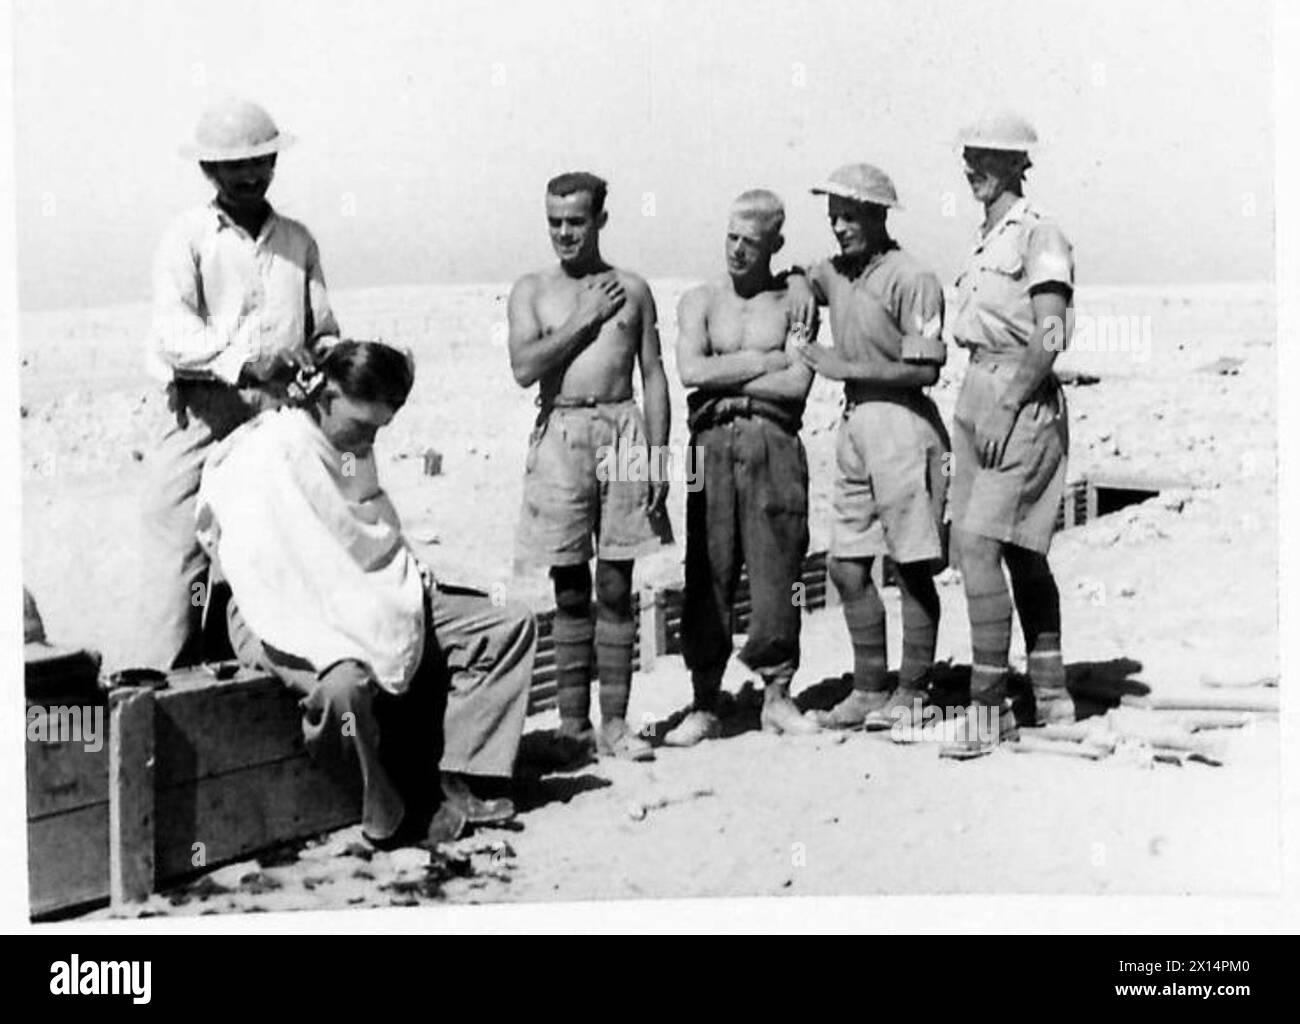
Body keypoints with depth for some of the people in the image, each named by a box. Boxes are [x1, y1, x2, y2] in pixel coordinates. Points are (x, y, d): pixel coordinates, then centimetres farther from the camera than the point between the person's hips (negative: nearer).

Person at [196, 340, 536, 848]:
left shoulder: (354, 447, 11)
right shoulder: (269, 453, -18)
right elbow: (267, 577, -27)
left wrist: (413, 574, 7)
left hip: (369, 602, 9)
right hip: (293, 617, -9)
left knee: (510, 625, 0)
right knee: (345, 683, -44)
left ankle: (463, 779, -5)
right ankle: (390, 816, -17)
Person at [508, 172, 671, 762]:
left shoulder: (631, 290, 11)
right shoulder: (532, 290, 9)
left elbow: (653, 376, 10)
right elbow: (525, 367, -5)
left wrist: (657, 455, 2)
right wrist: (585, 319, -5)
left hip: (622, 428, 1)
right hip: (560, 432, -1)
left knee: (616, 588, 2)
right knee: (570, 591, 2)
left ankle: (614, 721, 7)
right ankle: (572, 721, 8)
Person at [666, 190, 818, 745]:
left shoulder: (793, 303, 7)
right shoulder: (700, 300, 12)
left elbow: (797, 384, -6)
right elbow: (690, 370, -5)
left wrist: (725, 381, -4)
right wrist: (766, 361, -4)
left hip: (774, 445, -1)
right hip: (713, 446, 1)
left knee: (776, 570, -3)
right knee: (707, 573, -2)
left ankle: (777, 694, 10)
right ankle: (704, 704, 4)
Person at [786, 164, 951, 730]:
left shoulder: (911, 279, -12)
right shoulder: (837, 270, 11)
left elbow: (925, 369, -17)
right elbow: (799, 279, 34)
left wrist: (846, 368, -15)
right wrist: (800, 290, 10)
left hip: (901, 422, -8)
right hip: (854, 422, 8)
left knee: (912, 566, 0)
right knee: (847, 566, 9)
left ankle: (912, 692, 9)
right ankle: (870, 688, 19)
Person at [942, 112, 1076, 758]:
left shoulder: (1039, 234, -8)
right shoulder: (986, 239, 17)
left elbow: (1049, 337, -15)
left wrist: (1006, 407, -20)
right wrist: (977, 405, 14)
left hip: (1022, 396, -9)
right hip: (979, 390, 9)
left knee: (979, 544, -16)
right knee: (1020, 549, 12)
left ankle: (989, 703, -12)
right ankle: (1050, 693, 20)